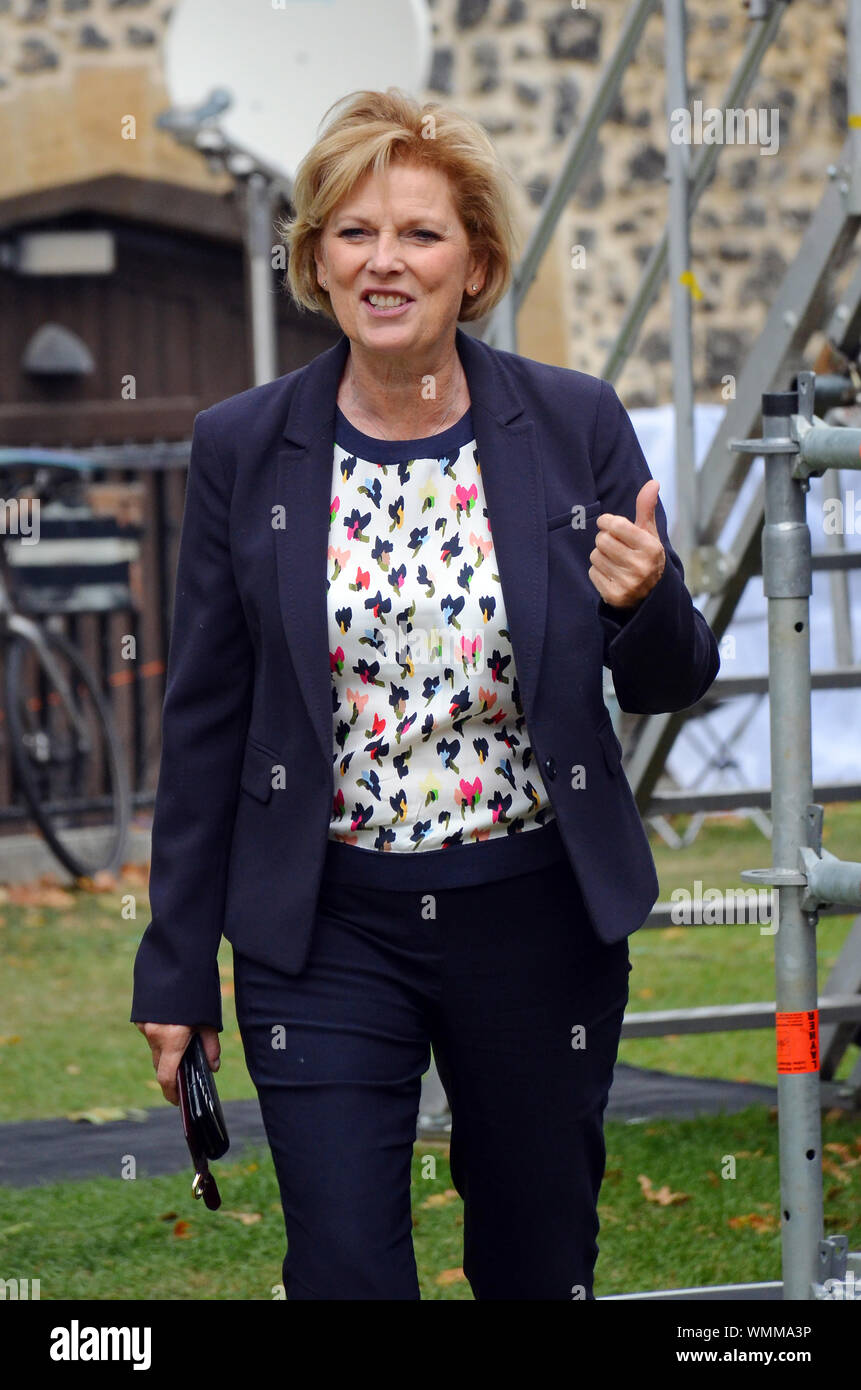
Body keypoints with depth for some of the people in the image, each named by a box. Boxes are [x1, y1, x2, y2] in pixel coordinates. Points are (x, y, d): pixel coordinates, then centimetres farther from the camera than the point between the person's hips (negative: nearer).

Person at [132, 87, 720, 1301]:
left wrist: (644, 602, -19)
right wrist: (178, 966, 4)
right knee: (344, 1273, -6)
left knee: (540, 1267, 13)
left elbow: (671, 685, 5)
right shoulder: (242, 449, -2)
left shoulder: (577, 426, -3)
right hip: (327, 928, -1)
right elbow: (204, 719, 4)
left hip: (537, 915, 1)